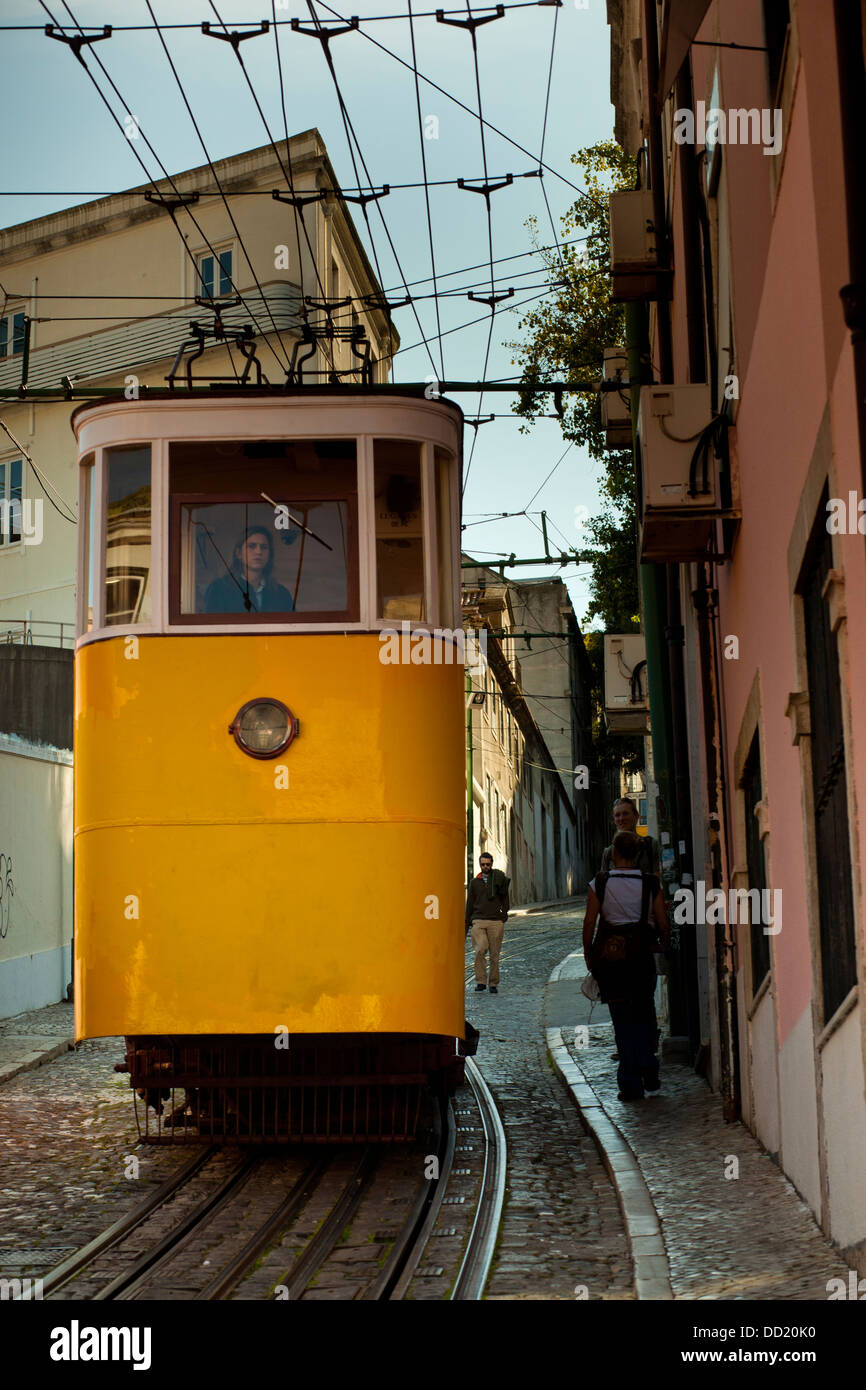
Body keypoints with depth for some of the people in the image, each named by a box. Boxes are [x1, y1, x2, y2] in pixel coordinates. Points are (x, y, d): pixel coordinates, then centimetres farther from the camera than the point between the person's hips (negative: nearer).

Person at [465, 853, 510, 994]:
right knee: (480, 950, -18)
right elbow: (470, 904, 16)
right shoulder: (475, 882, 13)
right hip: (478, 921, 1)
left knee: (494, 954, 1)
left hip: (496, 921, -1)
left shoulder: (499, 879, 7)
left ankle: (494, 984, 11)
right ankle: (480, 982, -12)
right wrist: (467, 924, 14)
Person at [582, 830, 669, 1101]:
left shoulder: (600, 884, -5)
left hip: (609, 954, -1)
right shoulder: (650, 884, -2)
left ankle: (630, 1083, 3)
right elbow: (663, 925, 0)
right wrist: (664, 946, 18)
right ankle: (648, 1068, 8)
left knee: (622, 1018, 4)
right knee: (644, 1013, 19)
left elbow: (589, 922, -5)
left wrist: (588, 954, 7)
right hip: (642, 954, 1)